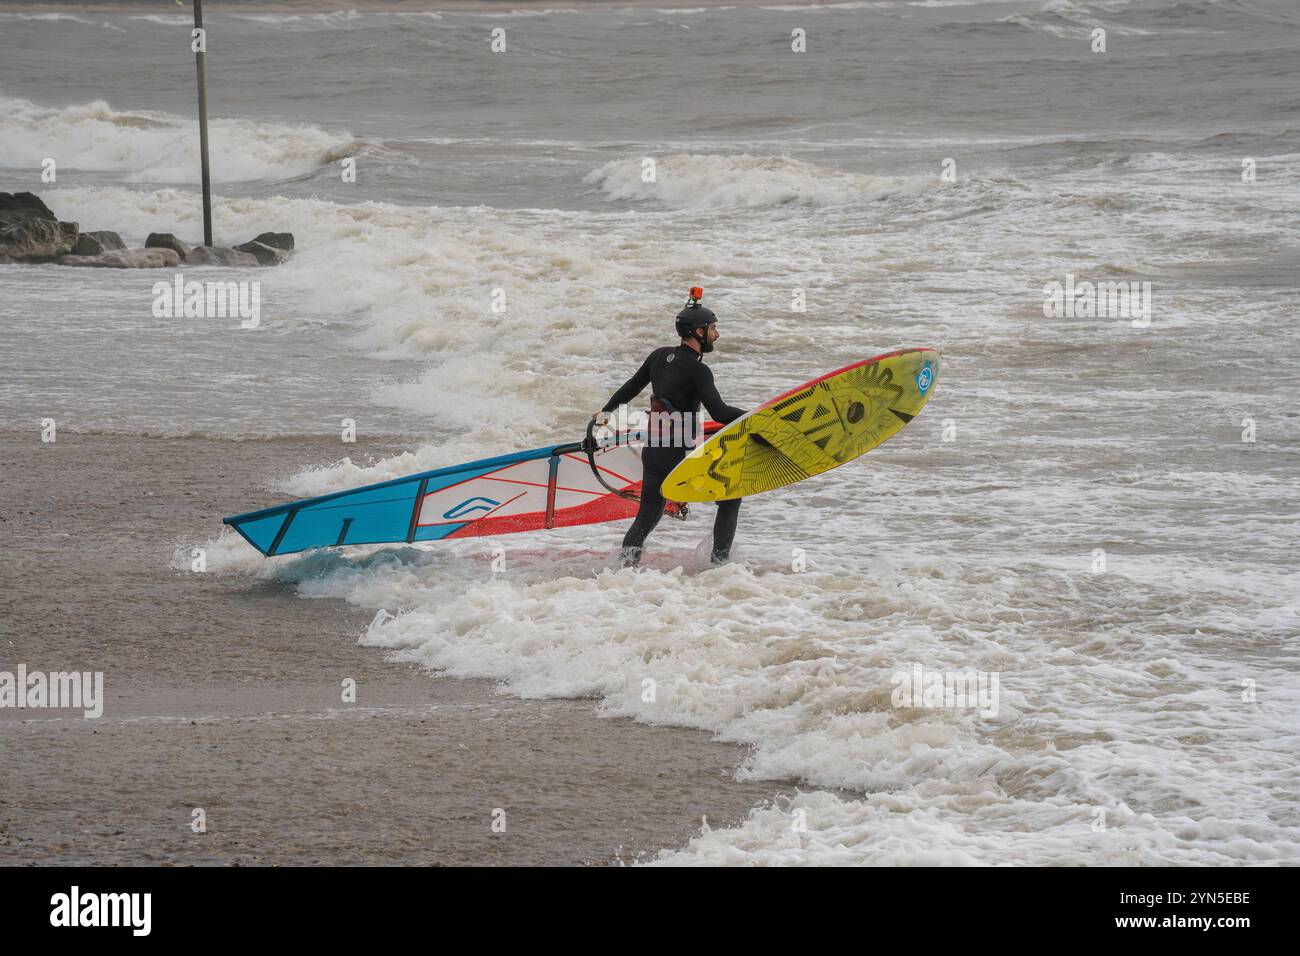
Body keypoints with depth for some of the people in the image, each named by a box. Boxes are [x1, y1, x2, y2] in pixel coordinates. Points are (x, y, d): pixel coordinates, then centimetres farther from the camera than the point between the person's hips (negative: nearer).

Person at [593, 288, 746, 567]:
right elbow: (719, 413, -23)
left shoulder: (660, 356, 6)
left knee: (645, 520, 14)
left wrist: (606, 412, 35)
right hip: (681, 455, -7)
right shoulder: (697, 370, -16)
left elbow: (631, 387, 20)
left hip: (652, 451, 7)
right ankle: (720, 564, 10)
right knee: (730, 499, 11)